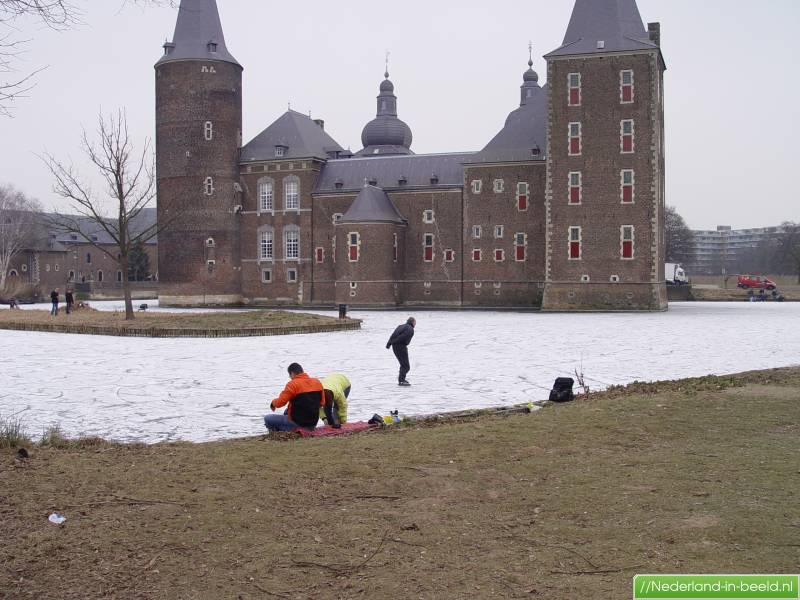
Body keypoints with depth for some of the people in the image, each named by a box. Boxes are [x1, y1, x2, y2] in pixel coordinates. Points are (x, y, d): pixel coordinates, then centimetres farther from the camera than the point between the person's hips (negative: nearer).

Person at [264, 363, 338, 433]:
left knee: (267, 418, 5)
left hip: (297, 424, -7)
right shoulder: (317, 382, 3)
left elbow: (280, 403, -16)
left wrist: (273, 403, 6)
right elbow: (322, 403, 11)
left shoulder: (293, 384, -16)